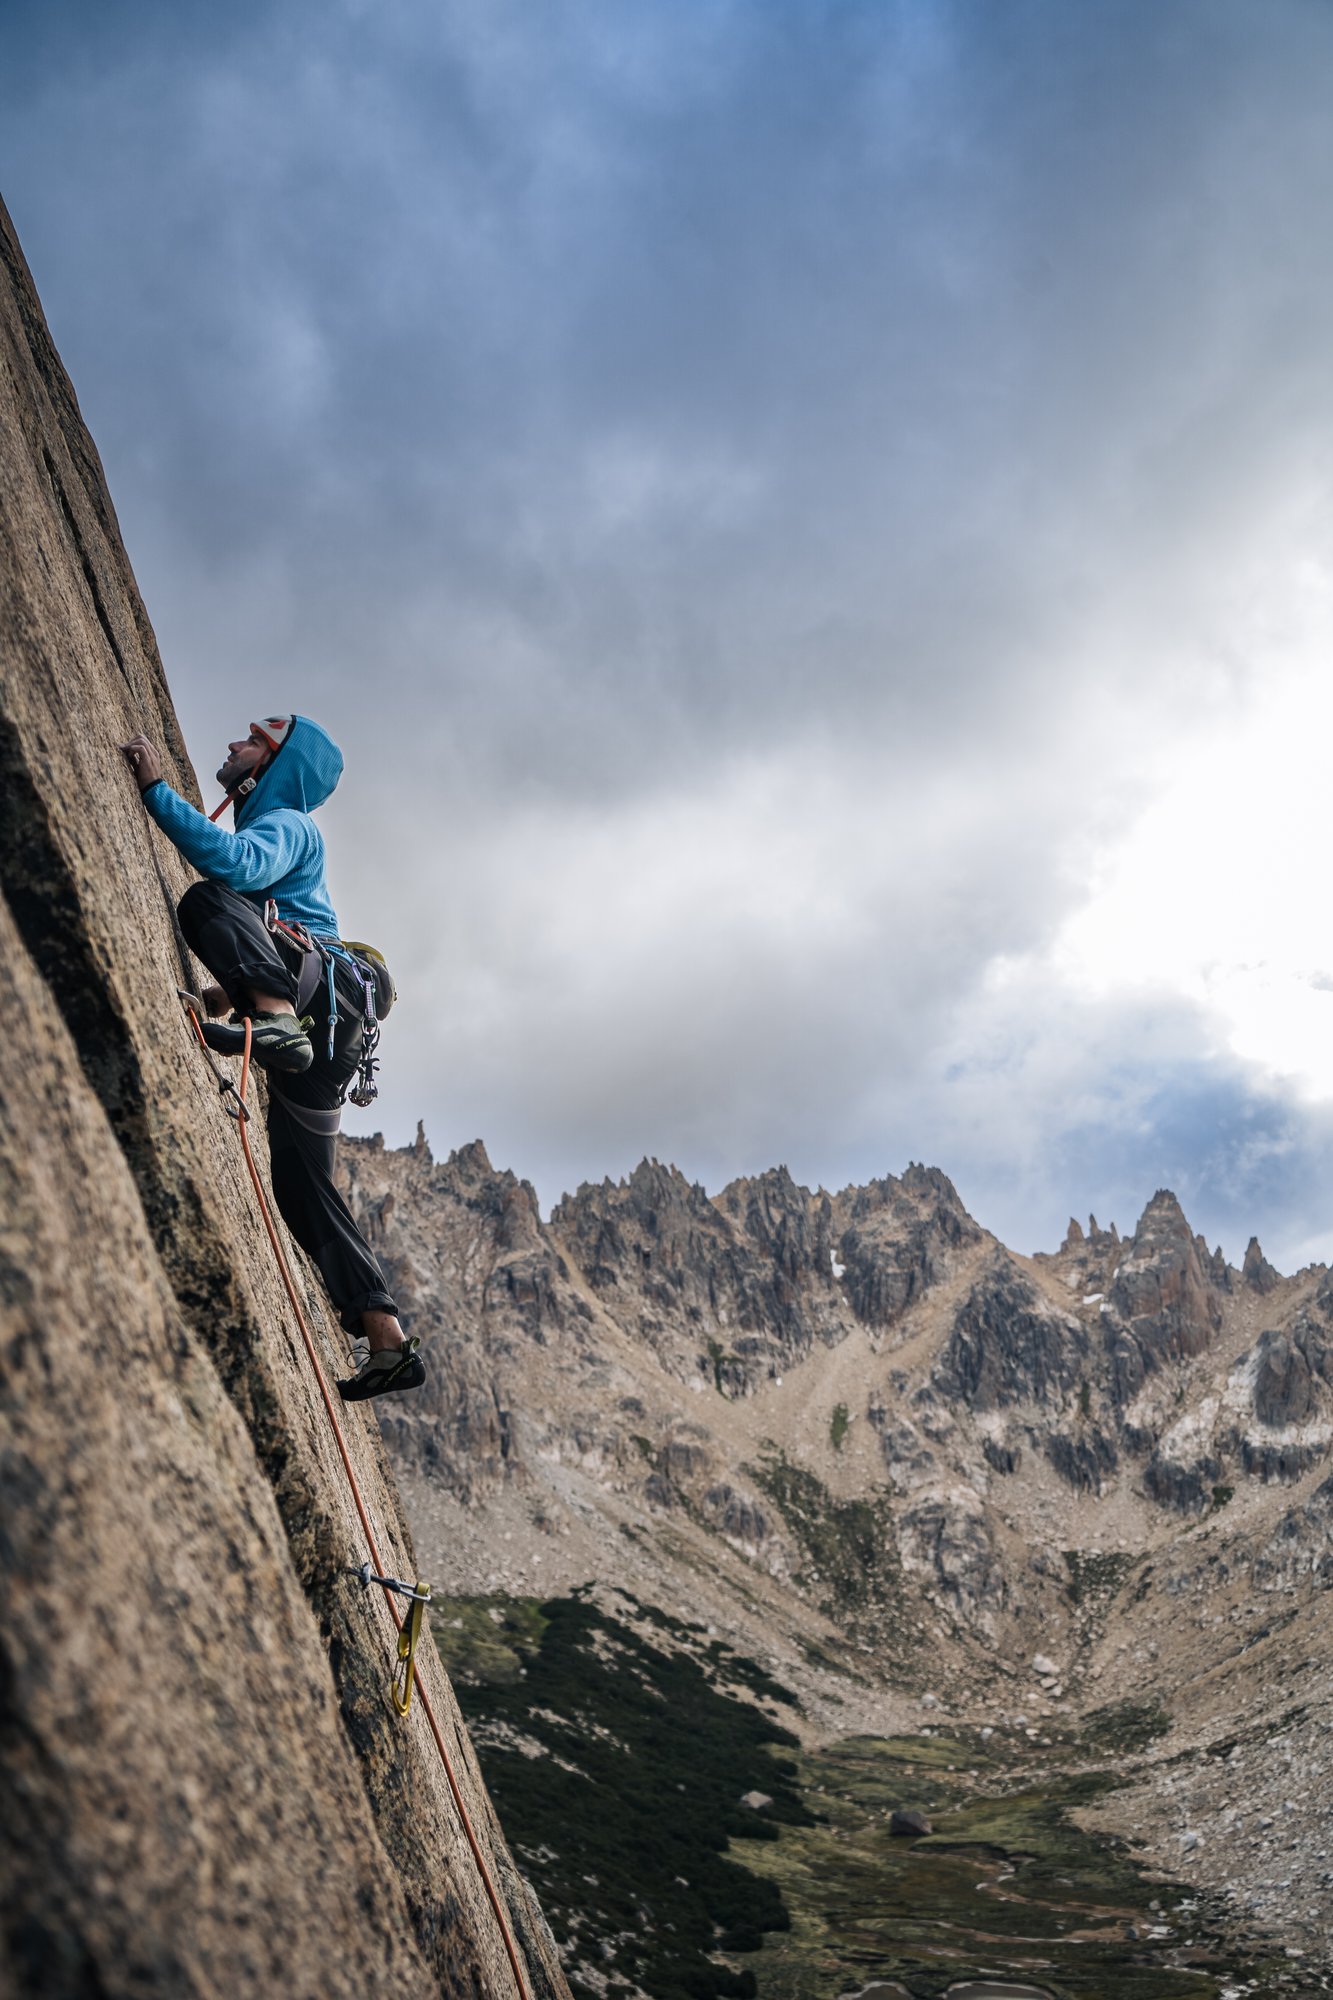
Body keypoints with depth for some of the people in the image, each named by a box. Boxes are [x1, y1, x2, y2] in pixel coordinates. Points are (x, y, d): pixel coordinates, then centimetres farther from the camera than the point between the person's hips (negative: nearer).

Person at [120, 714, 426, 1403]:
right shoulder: (263, 827, 33)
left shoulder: (287, 825, 4)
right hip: (312, 1036, 9)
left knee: (210, 900, -26)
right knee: (301, 1184, 7)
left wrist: (155, 788, -18)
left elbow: (232, 862, -20)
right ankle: (386, 1344, 5)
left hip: (323, 987, -9)